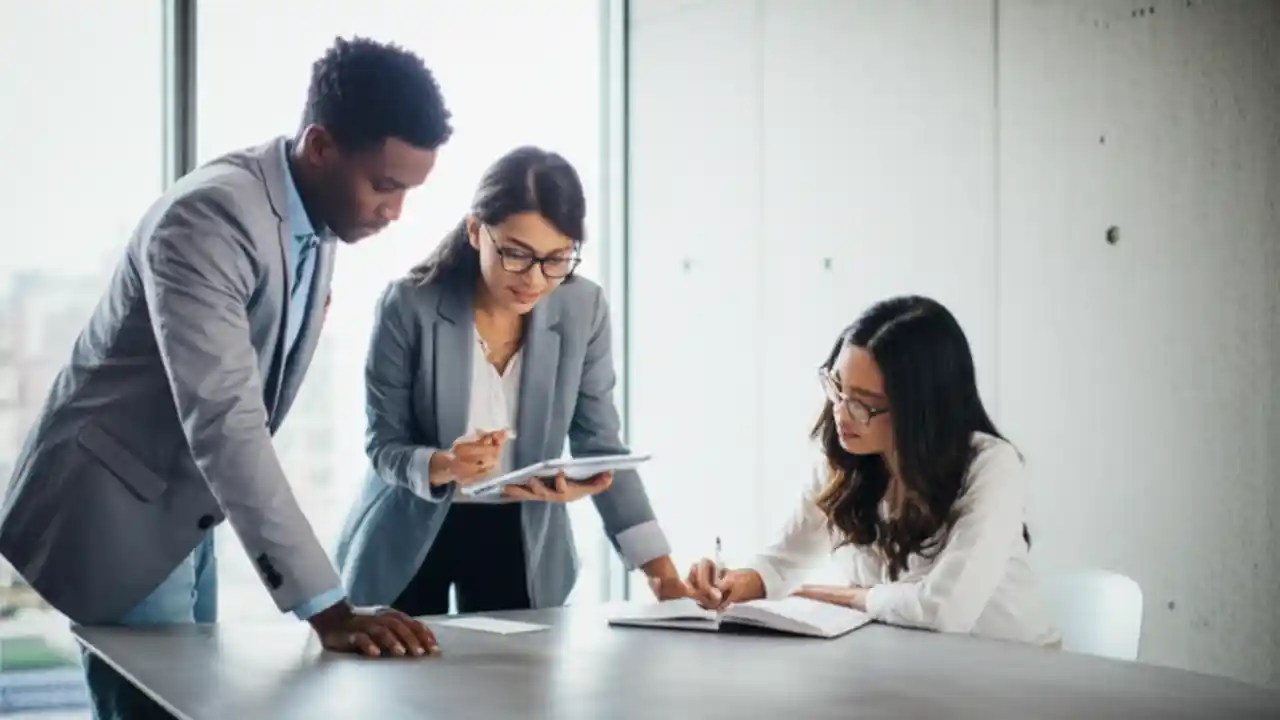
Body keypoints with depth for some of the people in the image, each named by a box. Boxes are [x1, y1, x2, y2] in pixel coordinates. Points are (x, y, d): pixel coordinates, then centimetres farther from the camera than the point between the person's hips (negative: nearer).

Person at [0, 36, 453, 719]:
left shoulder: (315, 219, 1)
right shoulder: (209, 217, -27)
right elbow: (222, 420, -35)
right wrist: (326, 606, -39)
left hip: (182, 512, 9)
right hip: (116, 509, -9)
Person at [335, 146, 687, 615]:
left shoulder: (584, 310, -12)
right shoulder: (408, 306, -20)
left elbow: (600, 446, -5)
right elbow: (385, 445, -13)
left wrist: (660, 566, -13)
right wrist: (442, 467, -36)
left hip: (521, 540, 2)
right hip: (408, 539, -2)